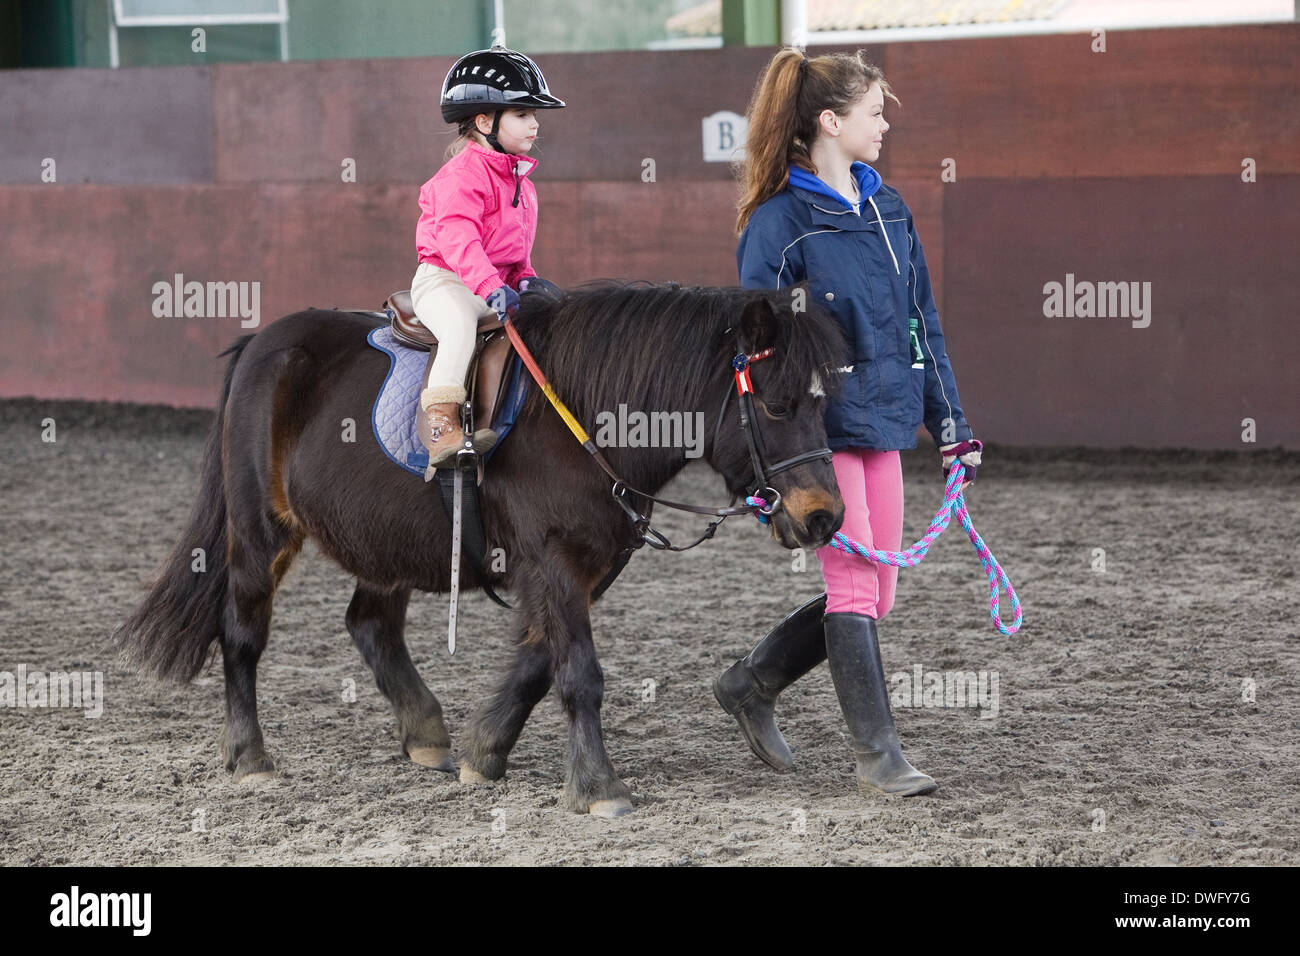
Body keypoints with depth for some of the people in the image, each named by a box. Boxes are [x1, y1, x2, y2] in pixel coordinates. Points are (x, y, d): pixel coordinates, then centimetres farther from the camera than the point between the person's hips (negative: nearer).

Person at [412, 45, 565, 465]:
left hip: (498, 280, 9)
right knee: (461, 324, -37)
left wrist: (524, 276, 5)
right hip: (444, 279, -9)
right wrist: (491, 288, -36)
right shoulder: (463, 174, -14)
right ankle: (440, 424, -44)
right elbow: (456, 238, -27)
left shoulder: (518, 178, 17)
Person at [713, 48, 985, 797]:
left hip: (881, 423, 7)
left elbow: (923, 322, 17)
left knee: (875, 594, 10)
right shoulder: (780, 221, -9)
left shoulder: (887, 209, 12)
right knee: (855, 585, -7)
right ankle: (878, 756, -1)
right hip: (817, 426, -7)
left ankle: (752, 685, 27)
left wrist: (953, 425, 14)